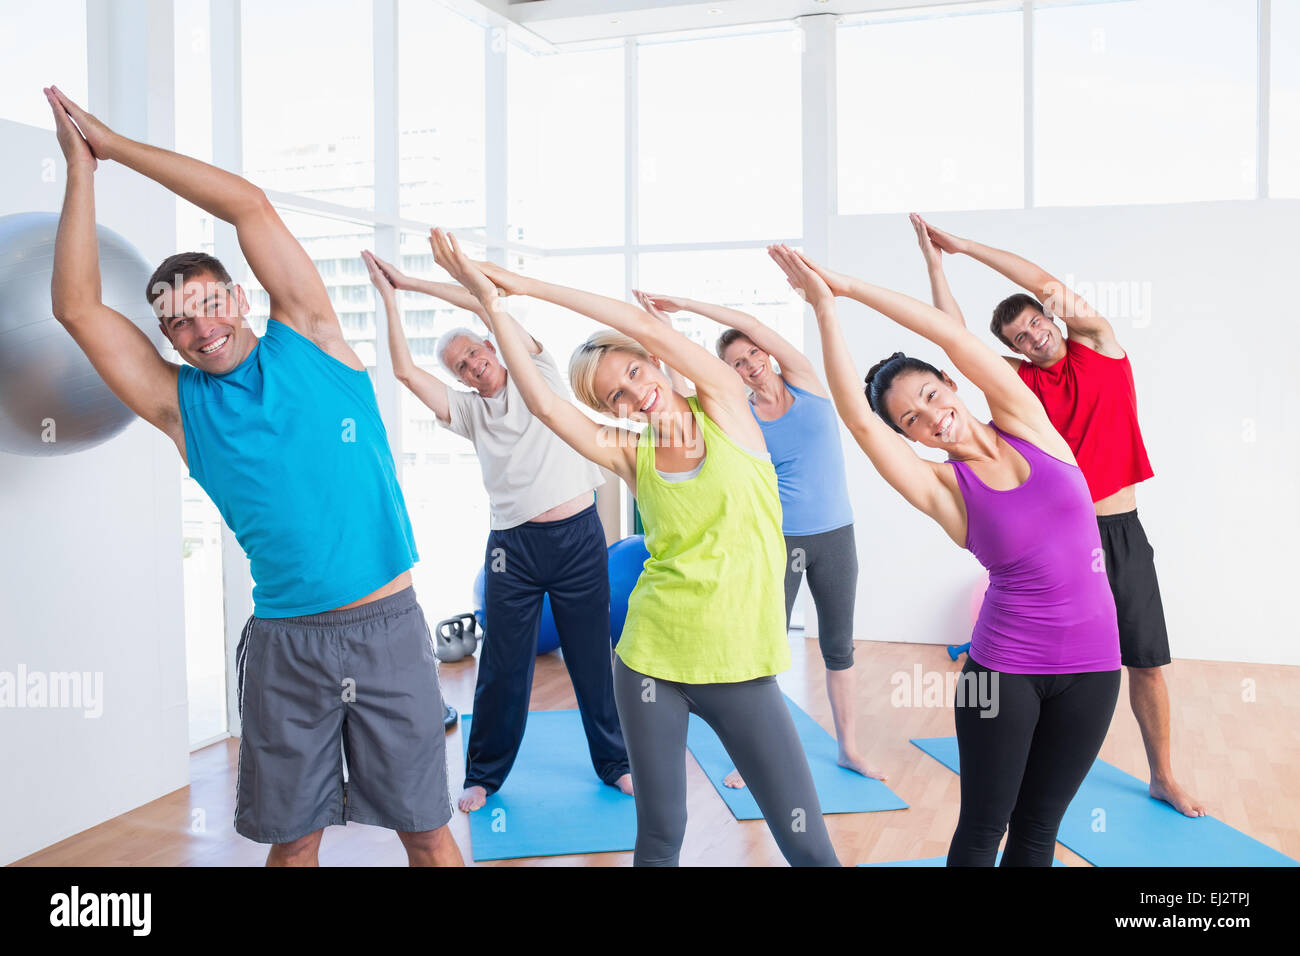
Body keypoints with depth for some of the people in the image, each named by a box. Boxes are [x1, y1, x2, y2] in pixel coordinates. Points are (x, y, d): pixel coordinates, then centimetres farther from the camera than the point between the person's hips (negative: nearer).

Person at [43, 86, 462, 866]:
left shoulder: (309, 342, 2)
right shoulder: (180, 405, 5)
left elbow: (250, 205, -1)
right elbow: (78, 308, 0)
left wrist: (114, 142, 5)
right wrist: (81, 165, 3)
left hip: (389, 628, -1)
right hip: (286, 646, 2)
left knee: (426, 832, 9)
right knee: (293, 838, 14)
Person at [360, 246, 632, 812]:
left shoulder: (538, 374, 6)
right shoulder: (468, 410, 11)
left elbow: (492, 304, -3)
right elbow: (405, 370, 0)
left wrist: (414, 282, 1)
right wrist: (390, 297, 1)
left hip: (579, 536, -1)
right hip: (514, 546, 2)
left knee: (593, 656, 8)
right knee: (503, 664, 4)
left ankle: (614, 762, 24)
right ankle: (484, 774, 21)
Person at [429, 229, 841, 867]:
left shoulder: (725, 408, -1)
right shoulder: (630, 455, 3)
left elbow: (649, 328, -12)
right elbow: (543, 404, -11)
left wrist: (528, 284, -9)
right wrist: (493, 302, -13)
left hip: (742, 668, -1)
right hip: (653, 662, 2)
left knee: (807, 843, 2)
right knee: (660, 836, 11)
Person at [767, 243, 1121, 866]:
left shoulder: (1026, 424, -2)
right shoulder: (943, 488, -9)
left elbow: (954, 336, -13)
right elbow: (856, 417, -21)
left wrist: (850, 285, -14)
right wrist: (825, 306, -20)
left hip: (1092, 661, 2)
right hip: (1005, 666, -2)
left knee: (1037, 827, 14)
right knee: (982, 828, 8)